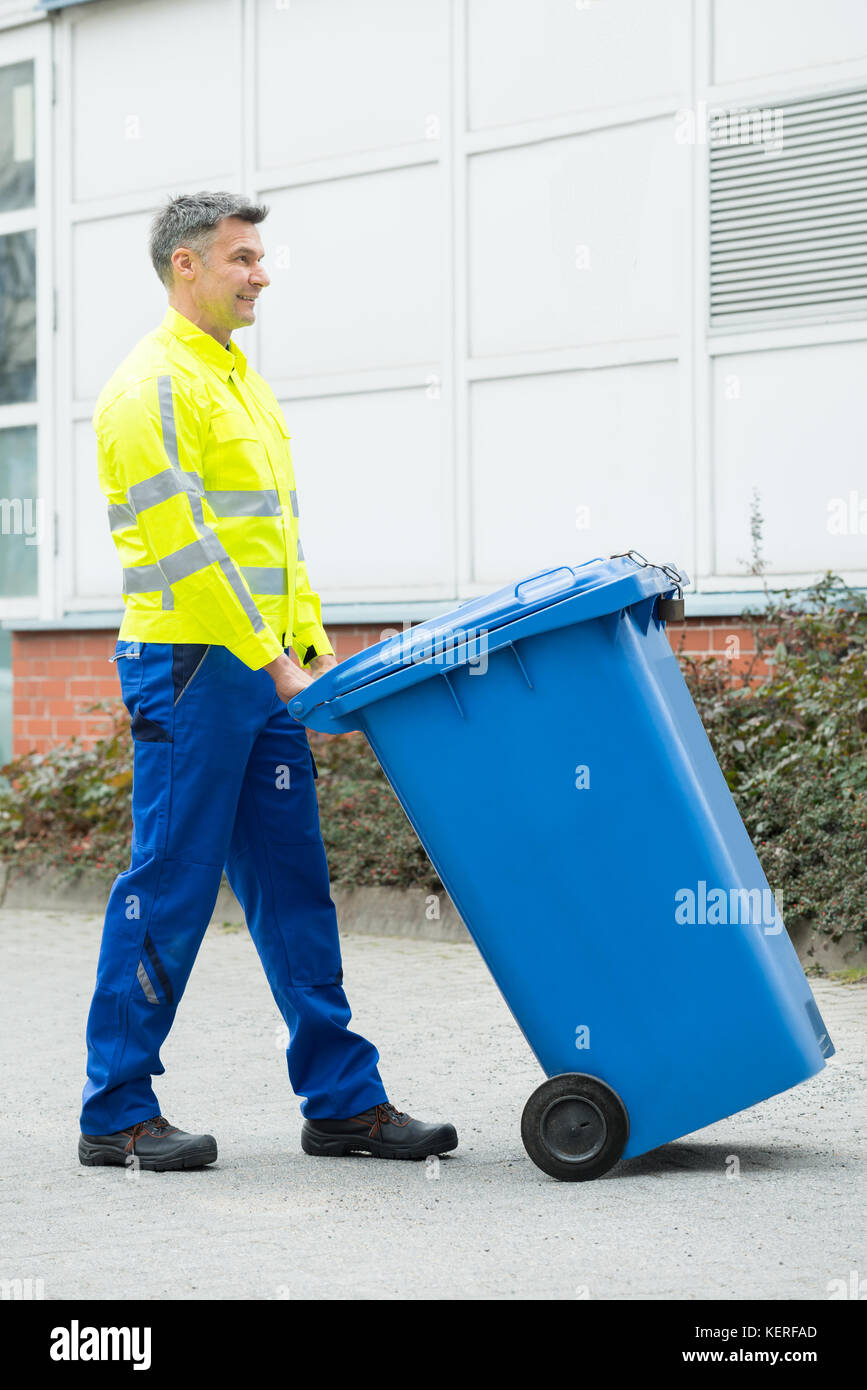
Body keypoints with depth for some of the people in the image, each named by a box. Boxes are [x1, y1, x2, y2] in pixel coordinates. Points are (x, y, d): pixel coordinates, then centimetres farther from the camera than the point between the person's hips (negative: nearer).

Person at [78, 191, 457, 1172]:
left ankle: (344, 1101, 14)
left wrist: (313, 644, 14)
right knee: (169, 888, -4)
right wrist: (267, 658, -17)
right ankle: (115, 1112, 6)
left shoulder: (238, 380, 19)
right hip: (190, 665, -9)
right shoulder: (155, 386, -11)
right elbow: (180, 545, -18)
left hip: (262, 676, 9)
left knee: (293, 888, 9)